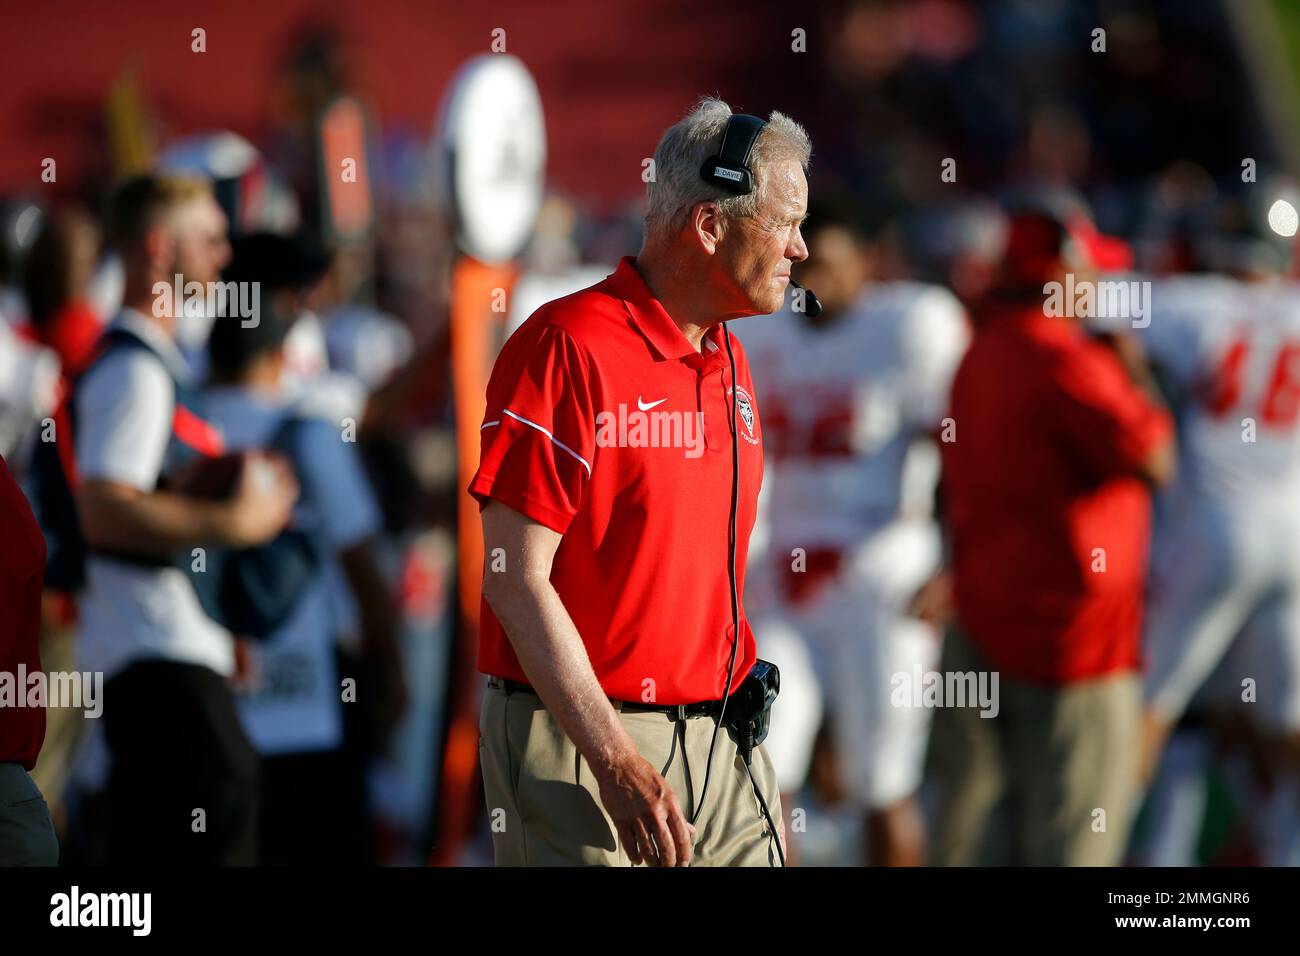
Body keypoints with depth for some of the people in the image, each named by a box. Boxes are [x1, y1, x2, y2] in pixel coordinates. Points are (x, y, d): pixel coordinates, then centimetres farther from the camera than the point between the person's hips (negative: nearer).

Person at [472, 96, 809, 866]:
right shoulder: (571, 347, -12)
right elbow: (514, 580, -17)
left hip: (722, 741, 7)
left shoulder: (728, 361, 15)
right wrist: (614, 759, -21)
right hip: (579, 742, -7)